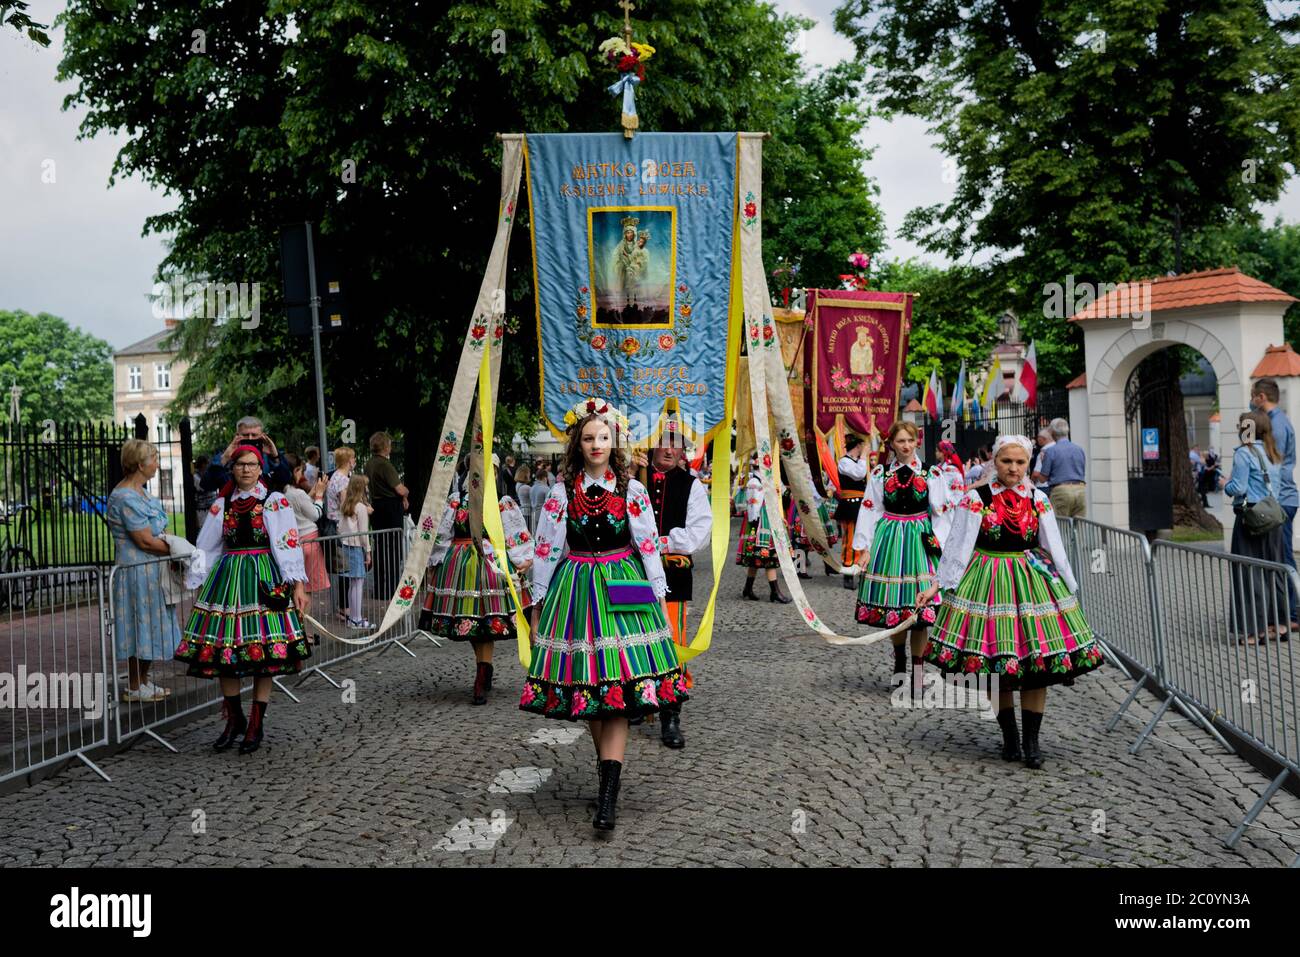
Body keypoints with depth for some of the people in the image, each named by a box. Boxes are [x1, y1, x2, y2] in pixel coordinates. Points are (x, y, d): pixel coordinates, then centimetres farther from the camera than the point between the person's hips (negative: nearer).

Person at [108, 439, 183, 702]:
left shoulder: (139, 491, 12)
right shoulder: (126, 498, -20)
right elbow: (146, 541, -21)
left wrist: (172, 543, 5)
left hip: (151, 570, 10)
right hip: (139, 571, -10)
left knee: (149, 627, 15)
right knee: (142, 626, 0)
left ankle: (143, 682, 25)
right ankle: (134, 688, 11)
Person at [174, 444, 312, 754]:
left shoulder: (276, 502, 0)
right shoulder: (222, 505, 11)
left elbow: (288, 543, -6)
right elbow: (206, 547, 15)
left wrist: (297, 584, -13)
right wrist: (196, 586, 13)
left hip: (264, 580, -3)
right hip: (228, 577, 4)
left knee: (264, 653, -3)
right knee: (223, 649, 1)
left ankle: (256, 724, 9)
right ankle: (234, 719, 18)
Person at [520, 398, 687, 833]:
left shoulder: (632, 490, 3)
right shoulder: (561, 491, 3)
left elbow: (649, 546, 5)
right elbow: (545, 550, 6)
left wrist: (660, 600, 5)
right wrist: (538, 604, 6)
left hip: (623, 593, -1)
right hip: (576, 592, 1)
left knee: (619, 691, -8)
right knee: (588, 683, 6)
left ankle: (608, 797, -11)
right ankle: (609, 770, 24)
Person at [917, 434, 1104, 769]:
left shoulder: (1038, 500, 4)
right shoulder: (976, 498, -5)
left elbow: (1054, 547, 9)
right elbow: (958, 544, -3)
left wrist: (1071, 588, 10)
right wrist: (938, 585, -7)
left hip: (1033, 580, 2)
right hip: (988, 581, -2)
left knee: (1037, 667, -1)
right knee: (995, 669, 3)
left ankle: (1031, 741, 9)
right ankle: (1009, 736, 19)